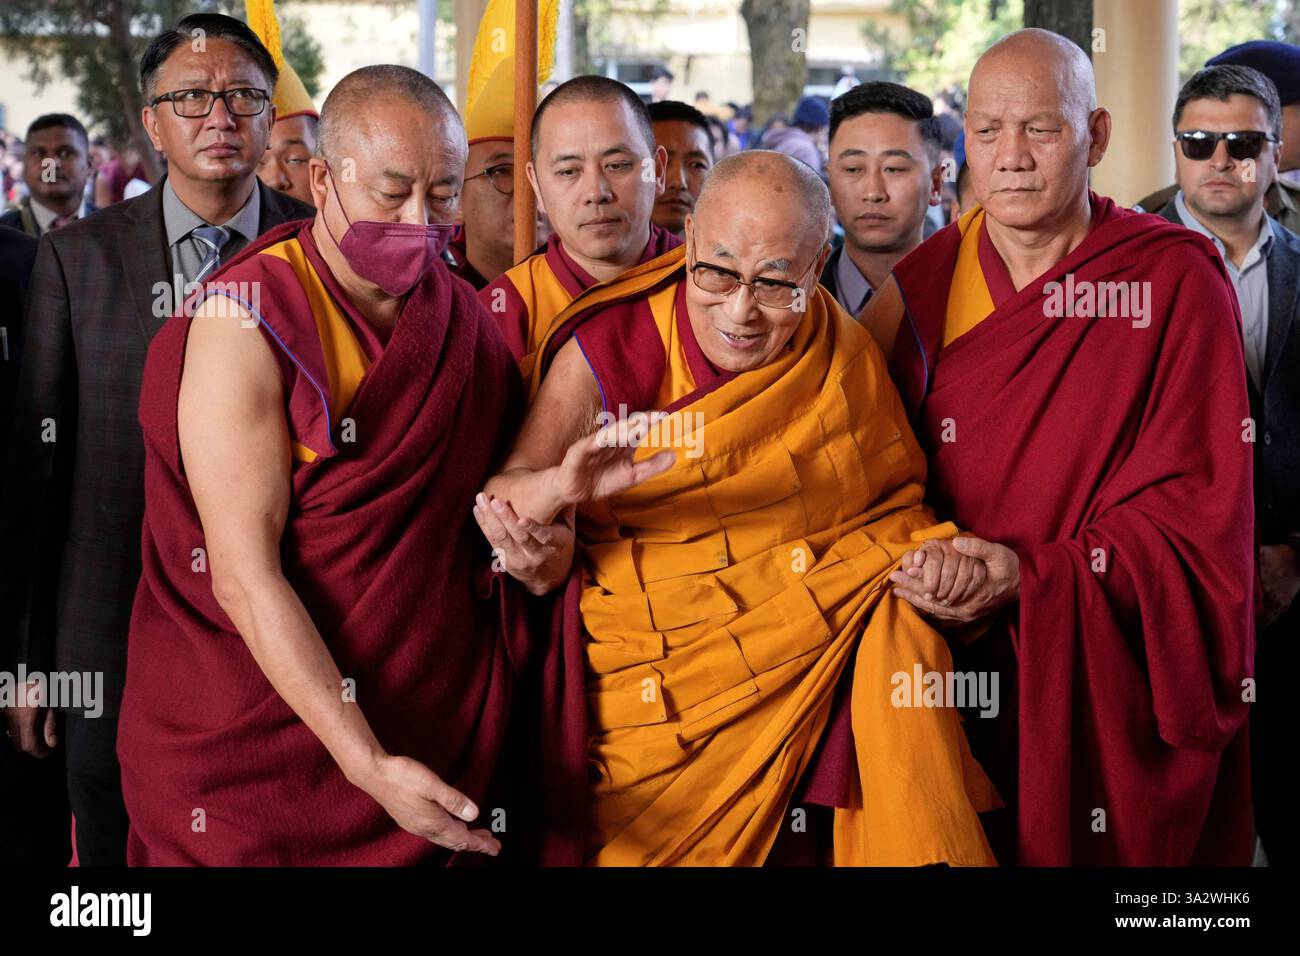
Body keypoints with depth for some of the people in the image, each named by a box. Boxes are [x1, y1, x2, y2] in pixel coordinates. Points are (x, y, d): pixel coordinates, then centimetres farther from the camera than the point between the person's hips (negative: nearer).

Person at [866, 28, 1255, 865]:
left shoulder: (1177, 282, -6)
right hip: (954, 674, 2)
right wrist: (920, 567, -19)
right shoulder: (918, 289, 3)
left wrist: (1031, 578, -21)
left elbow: (1196, 504, -10)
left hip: (1120, 685, -2)